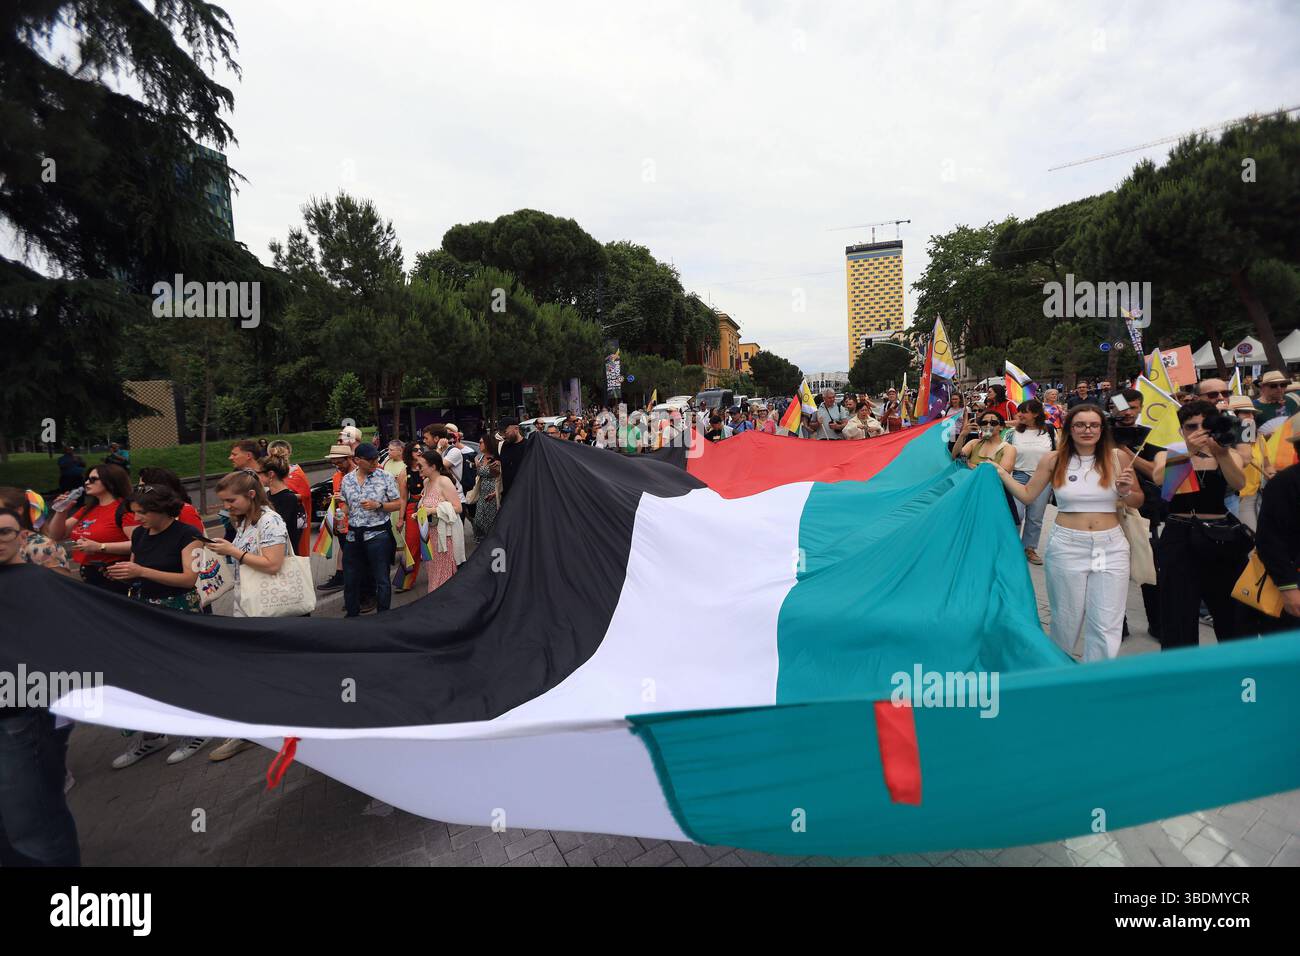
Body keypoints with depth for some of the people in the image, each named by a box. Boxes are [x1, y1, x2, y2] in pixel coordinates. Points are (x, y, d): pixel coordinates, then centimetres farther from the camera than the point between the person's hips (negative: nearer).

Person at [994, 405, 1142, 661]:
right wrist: (999, 472, -2)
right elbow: (1026, 495, 5)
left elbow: (1138, 501, 10)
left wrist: (1126, 493, -10)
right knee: (1066, 619, 13)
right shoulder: (1053, 460, -1)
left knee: (1106, 625, 0)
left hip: (1111, 547, 0)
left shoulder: (1118, 458, 0)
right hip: (1067, 546, 0)